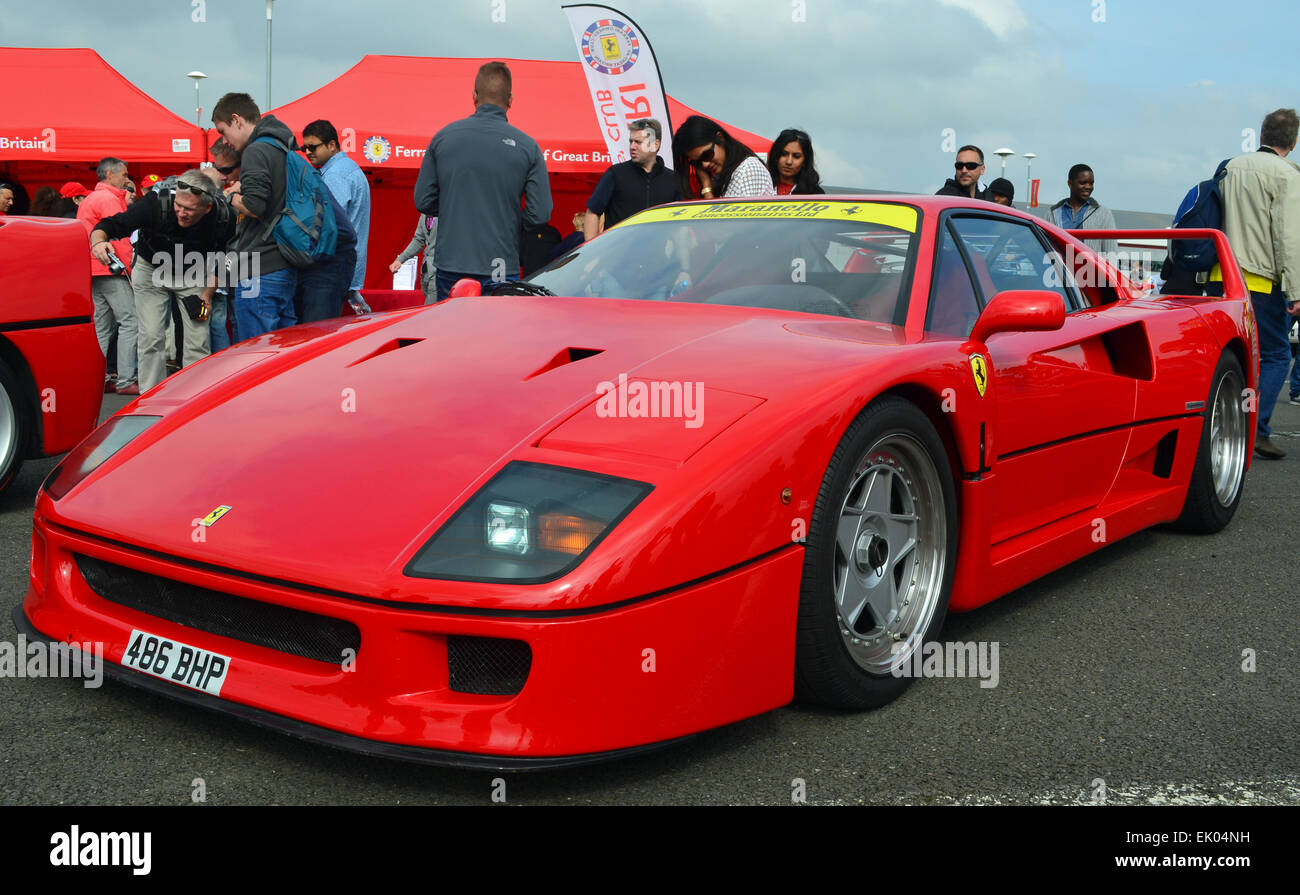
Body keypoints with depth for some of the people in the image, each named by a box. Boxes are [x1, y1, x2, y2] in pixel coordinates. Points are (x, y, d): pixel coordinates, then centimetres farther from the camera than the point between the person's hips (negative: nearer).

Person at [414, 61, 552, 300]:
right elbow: (540, 214, -5)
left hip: (450, 265, 2)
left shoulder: (443, 137, 2)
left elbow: (423, 201, 5)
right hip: (501, 269, -2)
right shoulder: (527, 146, -4)